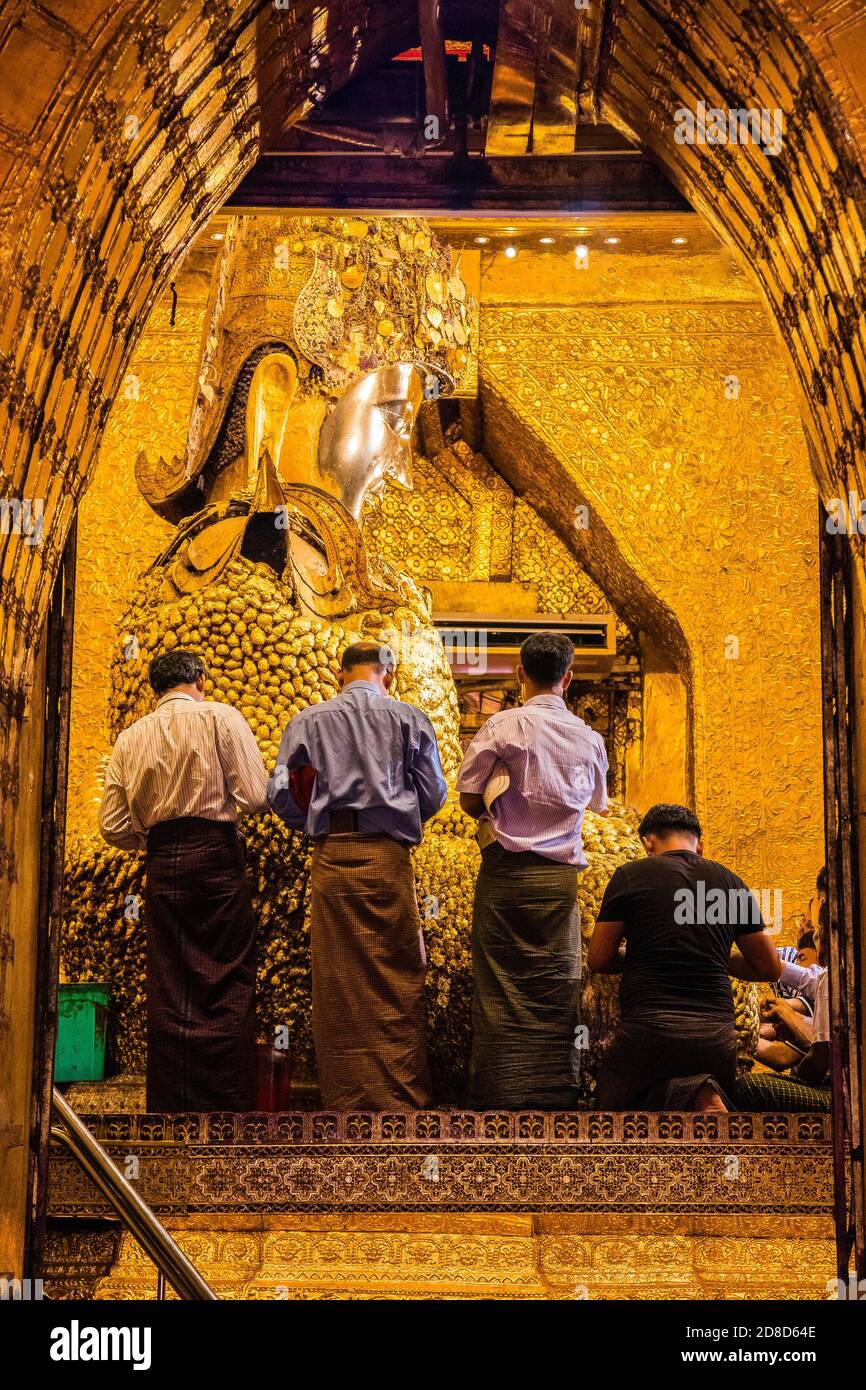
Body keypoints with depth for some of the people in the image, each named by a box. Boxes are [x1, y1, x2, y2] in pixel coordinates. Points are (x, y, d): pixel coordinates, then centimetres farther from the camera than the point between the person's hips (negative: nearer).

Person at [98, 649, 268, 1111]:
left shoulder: (129, 738, 12)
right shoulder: (220, 717, 0)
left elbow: (114, 827, 9)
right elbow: (255, 797, -8)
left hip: (162, 865, 4)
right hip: (216, 854, -4)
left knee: (169, 991, 8)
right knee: (228, 986, 0)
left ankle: (172, 1106, 10)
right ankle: (228, 1106, -4)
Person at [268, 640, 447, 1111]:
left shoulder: (307, 721, 7)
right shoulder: (408, 718, 4)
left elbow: (281, 795, 4)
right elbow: (433, 794, 3)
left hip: (331, 859, 2)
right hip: (387, 858, -1)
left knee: (337, 987, 6)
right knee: (397, 985, 3)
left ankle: (344, 1099, 12)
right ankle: (402, 1100, 4)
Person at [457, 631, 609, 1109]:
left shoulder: (504, 725, -6)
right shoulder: (589, 737, 6)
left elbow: (468, 797, -3)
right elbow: (597, 804, 22)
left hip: (506, 870, -3)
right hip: (561, 874, 3)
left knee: (501, 988, 1)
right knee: (555, 990, 6)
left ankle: (499, 1097, 2)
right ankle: (554, 1095, 7)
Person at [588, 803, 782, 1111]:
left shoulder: (630, 875, 2)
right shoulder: (730, 881, 12)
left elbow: (599, 960, 7)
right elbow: (770, 968, 17)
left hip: (649, 1027, -3)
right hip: (717, 1036, 4)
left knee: (612, 1106, 17)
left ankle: (683, 1096, -16)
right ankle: (703, 1101, -13)